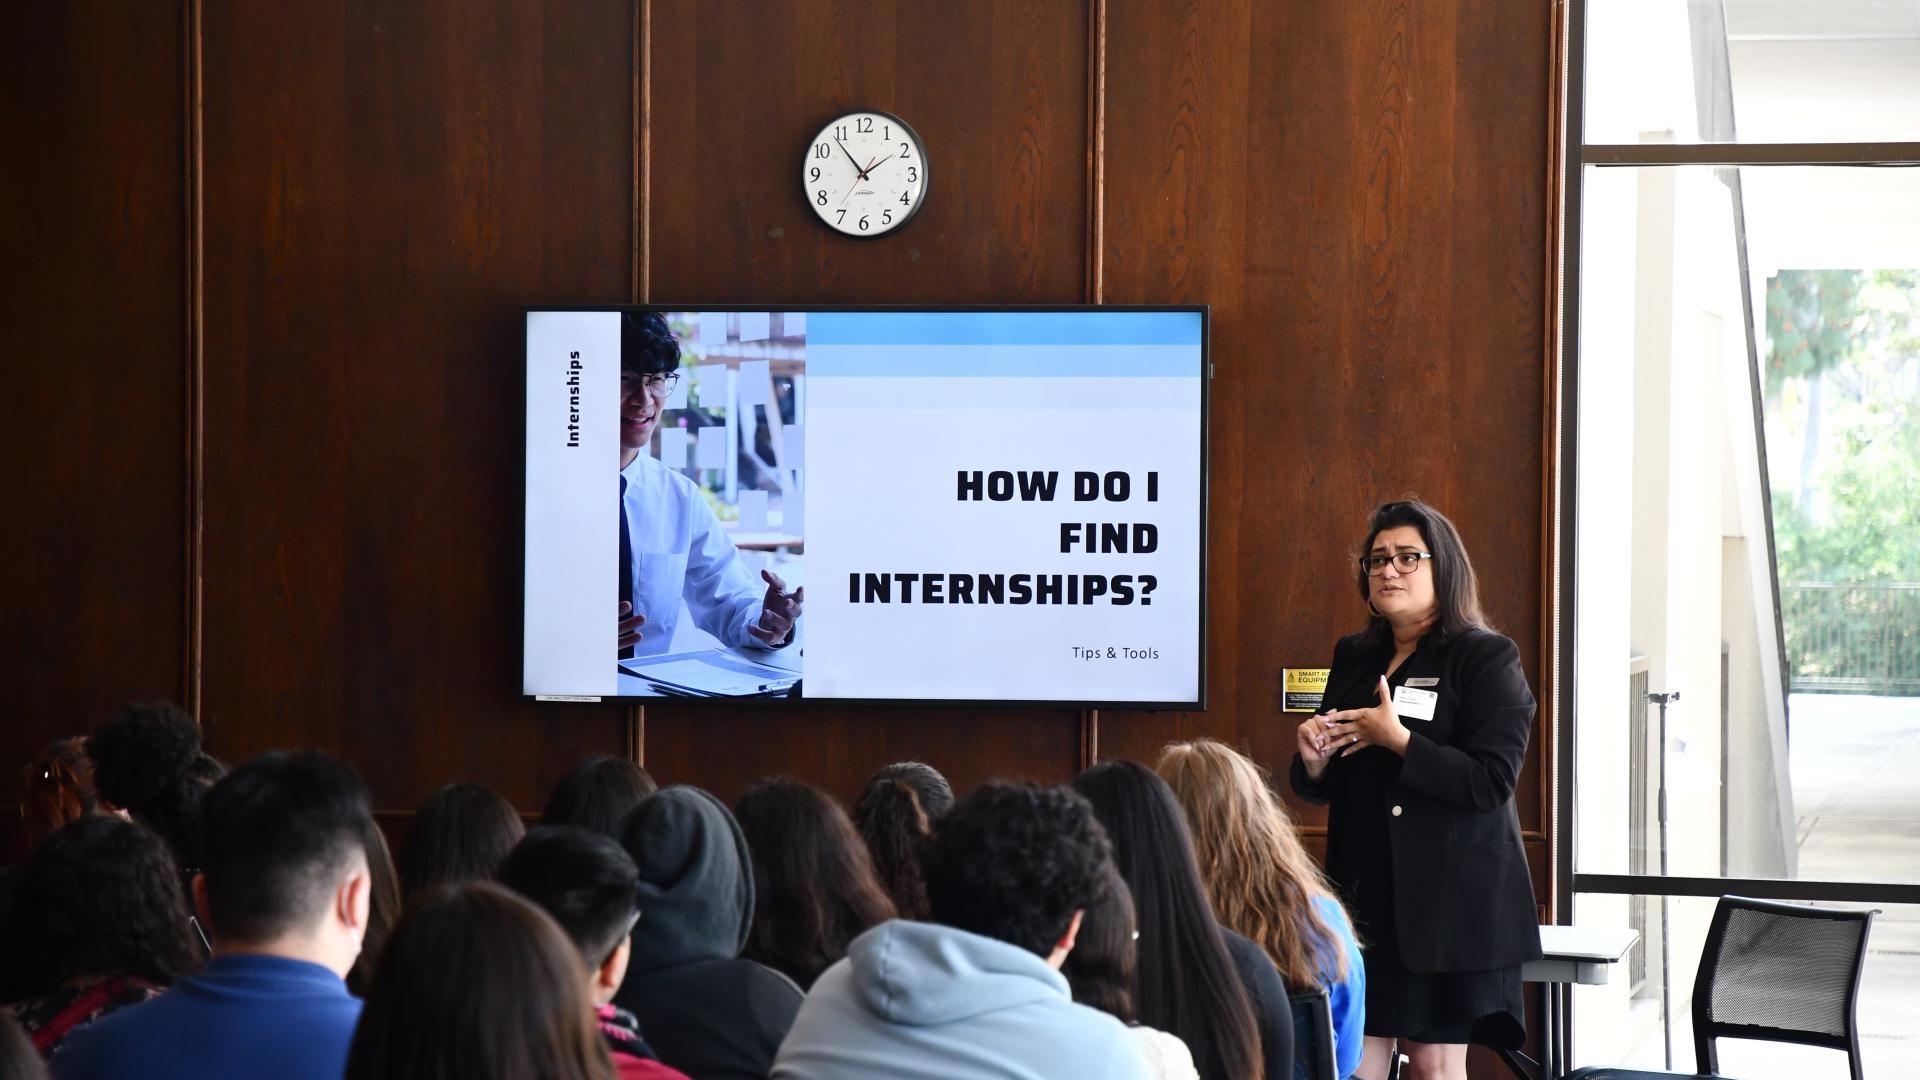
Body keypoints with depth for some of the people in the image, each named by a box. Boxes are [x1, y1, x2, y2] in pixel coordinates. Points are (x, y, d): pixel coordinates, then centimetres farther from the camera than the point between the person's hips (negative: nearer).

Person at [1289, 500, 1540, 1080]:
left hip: (1449, 896, -6)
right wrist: (1313, 763, -3)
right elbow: (1326, 788, 20)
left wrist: (1397, 739, -20)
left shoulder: (1487, 659, -5)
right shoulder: (1354, 658, 14)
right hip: (1363, 891, 6)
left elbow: (1492, 782, -17)